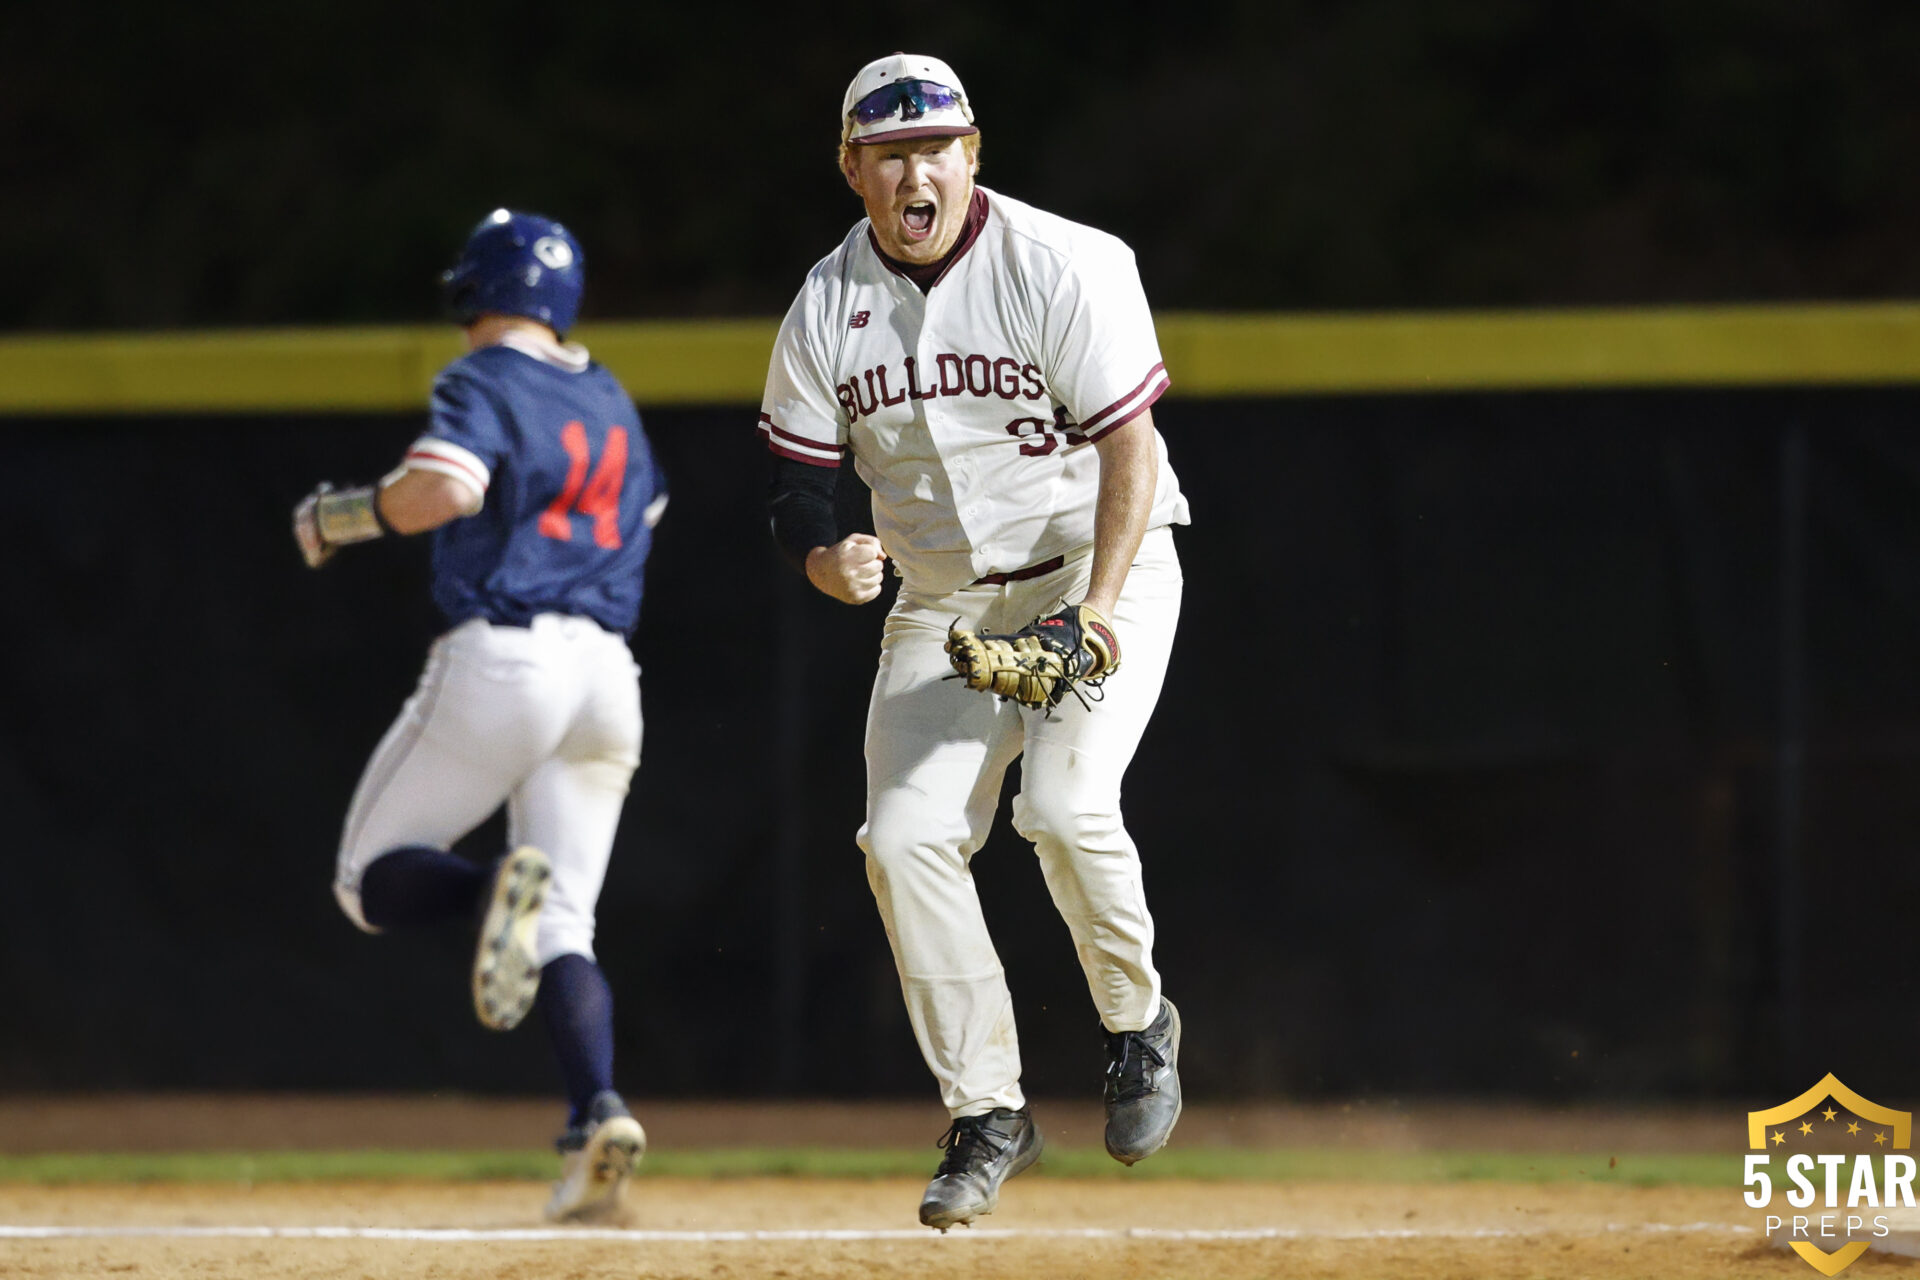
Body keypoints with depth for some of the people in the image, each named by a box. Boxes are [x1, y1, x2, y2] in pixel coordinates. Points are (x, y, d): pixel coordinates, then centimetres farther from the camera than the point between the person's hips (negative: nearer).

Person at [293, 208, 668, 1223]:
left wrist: (343, 517, -7)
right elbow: (640, 510, 33)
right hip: (607, 673, 6)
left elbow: (446, 487, -21)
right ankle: (597, 1116, -23)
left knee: (373, 876, 6)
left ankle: (499, 887, -28)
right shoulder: (610, 401, 20)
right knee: (563, 929, 3)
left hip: (501, 658, -6)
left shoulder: (484, 384, -3)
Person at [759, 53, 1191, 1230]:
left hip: (1101, 569, -4)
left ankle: (1138, 1021, 2)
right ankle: (990, 1115, 1)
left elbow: (1130, 450, -17)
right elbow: (800, 485, -1)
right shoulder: (826, 311, -4)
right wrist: (831, 563, -24)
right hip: (943, 603, 4)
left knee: (1065, 801, -26)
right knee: (907, 837, -11)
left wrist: (1095, 618, -27)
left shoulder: (1064, 269, -17)